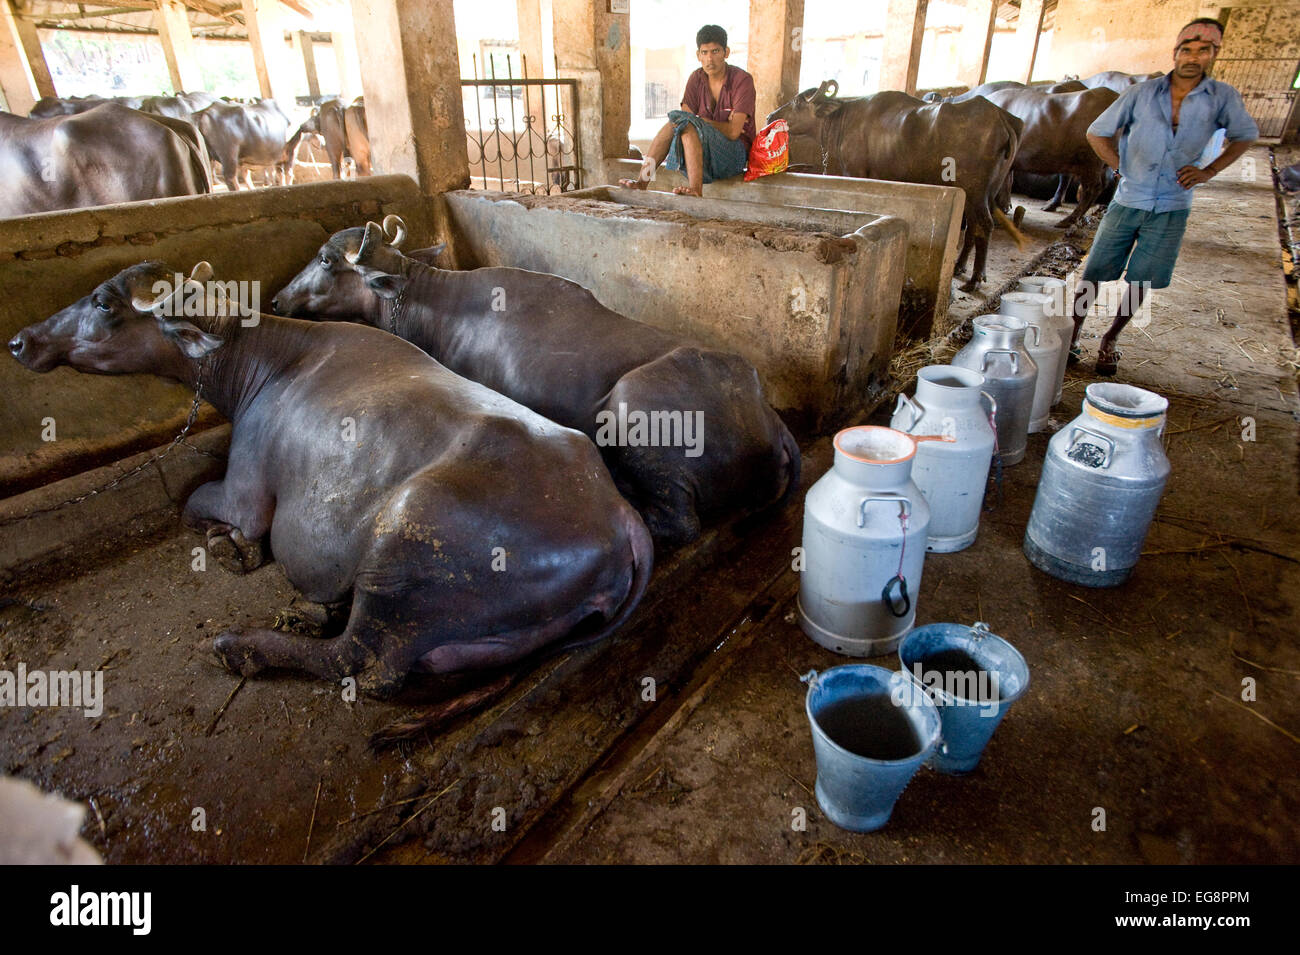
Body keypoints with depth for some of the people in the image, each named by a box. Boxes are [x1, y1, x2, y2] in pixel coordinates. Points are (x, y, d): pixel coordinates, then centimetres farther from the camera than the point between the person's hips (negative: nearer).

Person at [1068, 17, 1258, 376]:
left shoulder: (1222, 98, -1)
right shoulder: (1141, 94, -4)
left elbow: (1246, 135, 15)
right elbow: (1097, 133, 5)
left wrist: (1208, 171, 2)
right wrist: (1121, 167, -1)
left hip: (1171, 209, 1)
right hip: (1128, 202, -1)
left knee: (1139, 283, 3)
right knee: (1093, 274, -2)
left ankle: (1109, 342, 18)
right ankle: (1072, 336, 12)